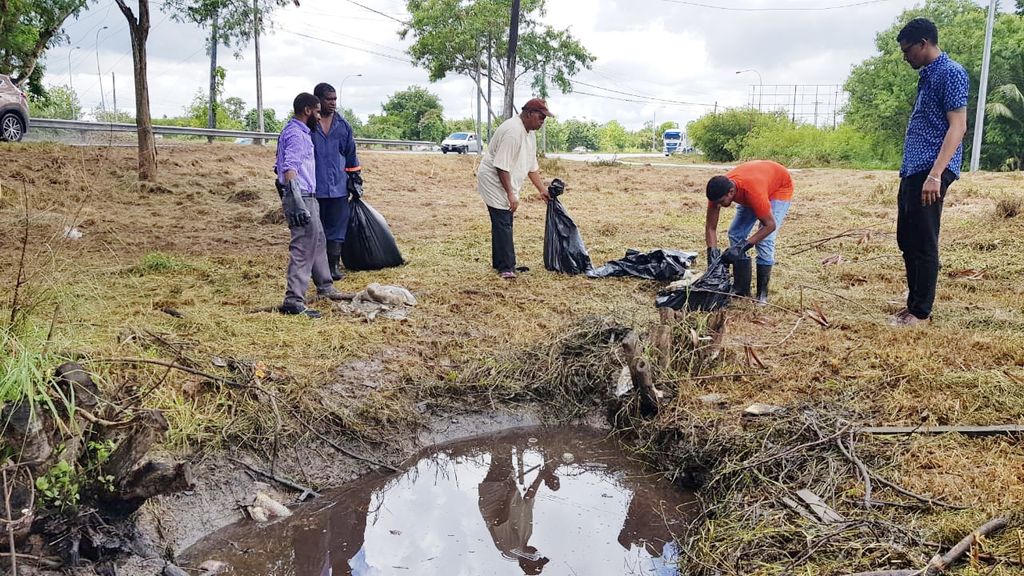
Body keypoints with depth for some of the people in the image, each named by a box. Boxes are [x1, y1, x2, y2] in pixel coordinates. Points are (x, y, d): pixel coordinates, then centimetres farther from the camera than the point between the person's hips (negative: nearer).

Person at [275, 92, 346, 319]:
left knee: (318, 240, 22)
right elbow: (290, 169, -25)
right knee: (303, 247, -11)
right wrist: (297, 203, -33)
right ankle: (294, 301, -11)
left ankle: (325, 287, 37)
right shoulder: (296, 134, -14)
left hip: (307, 197, 11)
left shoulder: (300, 131, 17)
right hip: (301, 198, -11)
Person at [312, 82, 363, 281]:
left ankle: (334, 264, 12)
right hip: (314, 187, -2)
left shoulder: (343, 125, 8)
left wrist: (356, 180, 15)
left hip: (338, 186, 3)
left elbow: (351, 154, 16)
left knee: (337, 227, 4)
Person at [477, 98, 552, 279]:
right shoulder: (513, 130, -23)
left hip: (506, 184, 10)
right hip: (494, 181, -10)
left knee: (503, 223, 13)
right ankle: (506, 267, -11)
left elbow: (532, 165, 17)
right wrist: (511, 194, -25)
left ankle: (499, 263, 22)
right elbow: (501, 166, -26)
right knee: (503, 224, -12)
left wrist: (542, 189, 16)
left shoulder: (530, 133, 9)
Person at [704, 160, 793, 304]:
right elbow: (710, 227, -18)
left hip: (780, 186, -6)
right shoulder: (718, 190, -28)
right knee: (735, 234, -4)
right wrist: (712, 252, -30)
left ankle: (762, 294, -9)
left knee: (765, 240, -19)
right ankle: (741, 289, 4)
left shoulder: (752, 191, -45)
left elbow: (770, 225, -34)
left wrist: (744, 246, -37)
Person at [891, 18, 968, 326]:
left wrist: (935, 174, -25)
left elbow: (958, 126, -17)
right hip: (912, 172, 10)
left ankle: (921, 312, 4)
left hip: (930, 172, -10)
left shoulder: (951, 73, -9)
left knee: (923, 243, -4)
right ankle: (913, 304, 23)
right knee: (906, 241, 13)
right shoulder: (927, 76, 20)